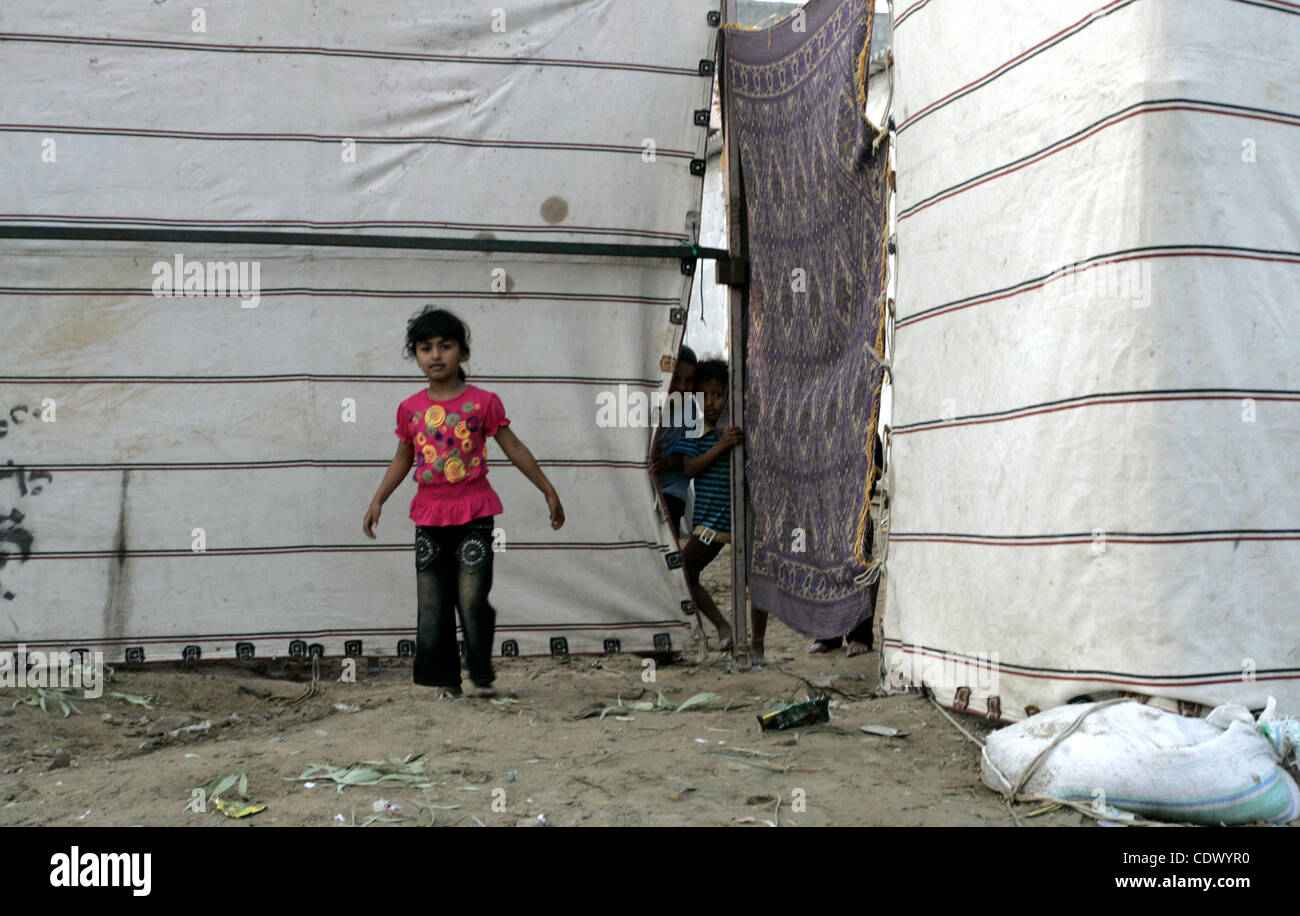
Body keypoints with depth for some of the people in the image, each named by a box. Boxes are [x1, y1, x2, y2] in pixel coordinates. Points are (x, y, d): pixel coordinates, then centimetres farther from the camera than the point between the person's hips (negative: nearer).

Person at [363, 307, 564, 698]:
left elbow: (515, 450, 3)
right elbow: (403, 459, 18)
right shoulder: (410, 409, 6)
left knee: (472, 599, -7)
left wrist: (549, 492, 4)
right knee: (432, 604, 5)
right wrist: (378, 500, 12)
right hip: (429, 516, 3)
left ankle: (481, 677, 7)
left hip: (473, 514, -3)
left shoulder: (482, 402, -3)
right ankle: (446, 679, 16)